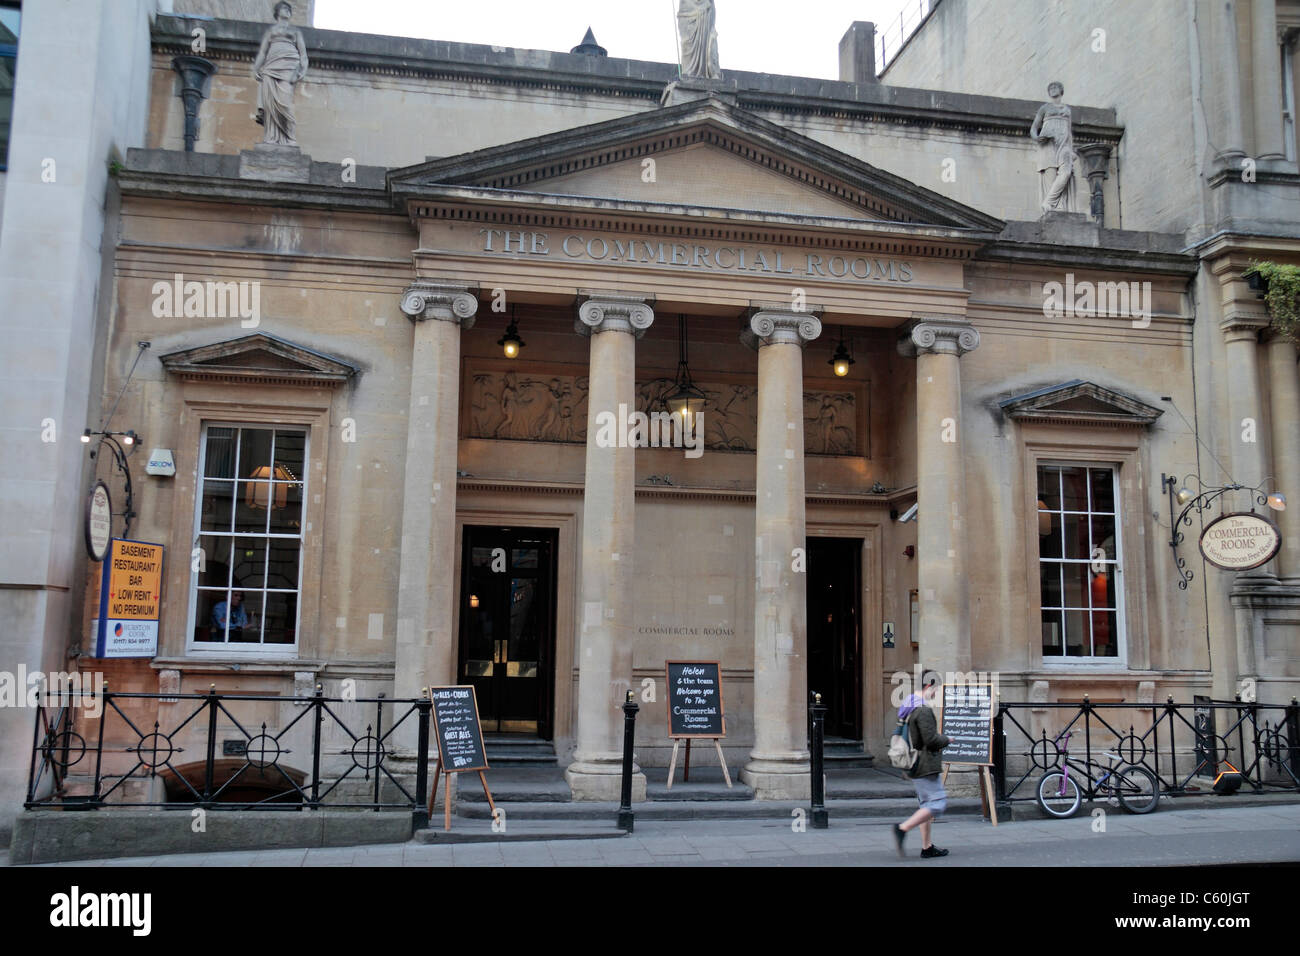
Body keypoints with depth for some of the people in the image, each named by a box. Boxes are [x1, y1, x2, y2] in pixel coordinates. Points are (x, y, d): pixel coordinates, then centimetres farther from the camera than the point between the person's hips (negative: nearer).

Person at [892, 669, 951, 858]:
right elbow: (930, 739, -23)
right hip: (925, 766, -11)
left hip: (917, 765, 11)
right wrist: (946, 740, -3)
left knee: (927, 804, 14)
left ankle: (927, 846, 16)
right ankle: (902, 828, -13)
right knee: (937, 803, -8)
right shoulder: (924, 711, -18)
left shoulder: (911, 708, 15)